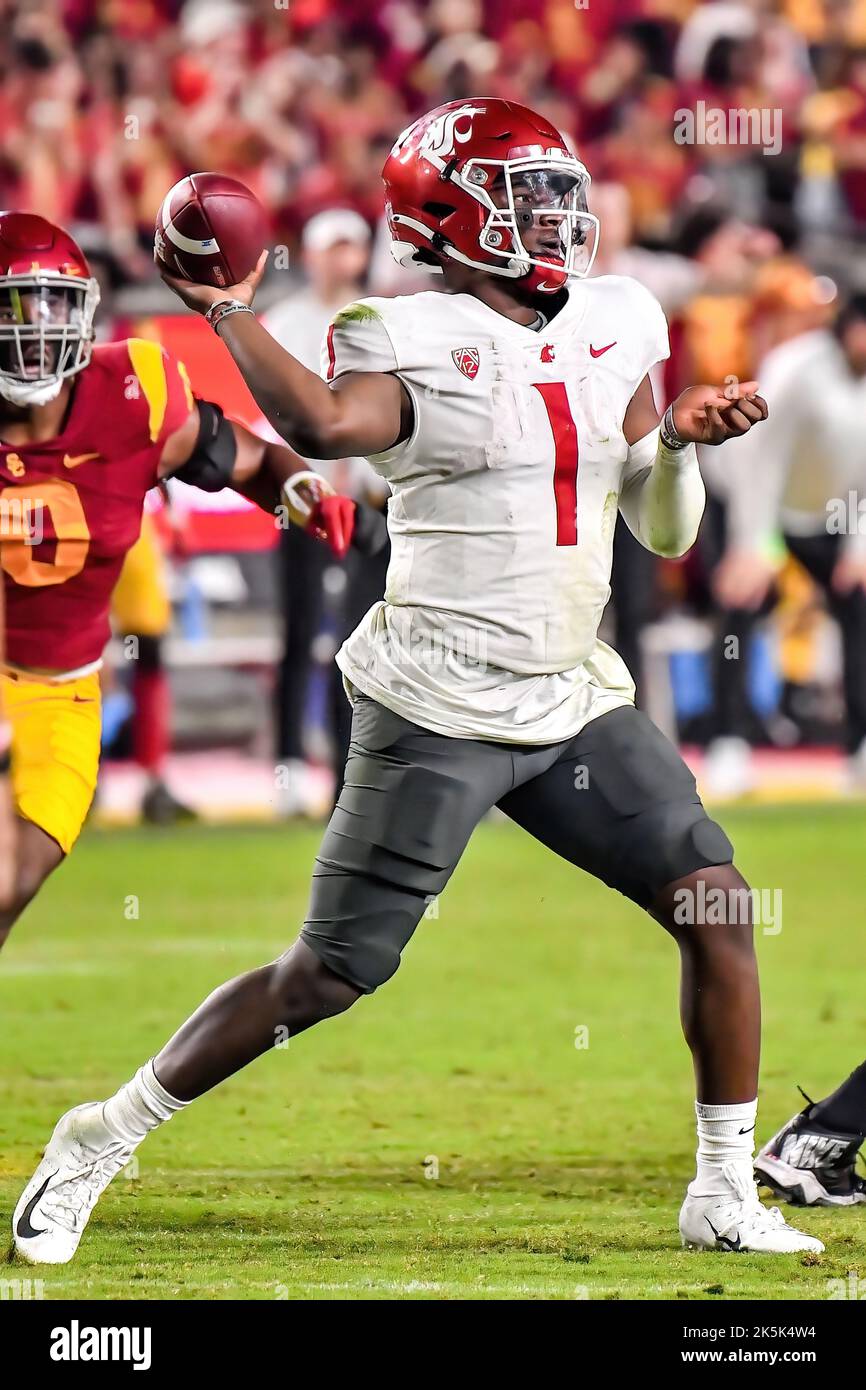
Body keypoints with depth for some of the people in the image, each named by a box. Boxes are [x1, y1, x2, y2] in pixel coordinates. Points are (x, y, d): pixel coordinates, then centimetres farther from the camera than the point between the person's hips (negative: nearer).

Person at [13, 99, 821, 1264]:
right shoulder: (412, 342, -9)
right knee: (331, 978, -4)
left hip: (575, 707, 6)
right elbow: (324, 425, -33)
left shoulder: (615, 330, 9)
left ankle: (725, 1191, 9)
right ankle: (104, 1137, 11)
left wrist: (681, 441, -3)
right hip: (438, 715, -6)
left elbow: (665, 529, 15)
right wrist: (227, 312, -32)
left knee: (718, 908, -3)